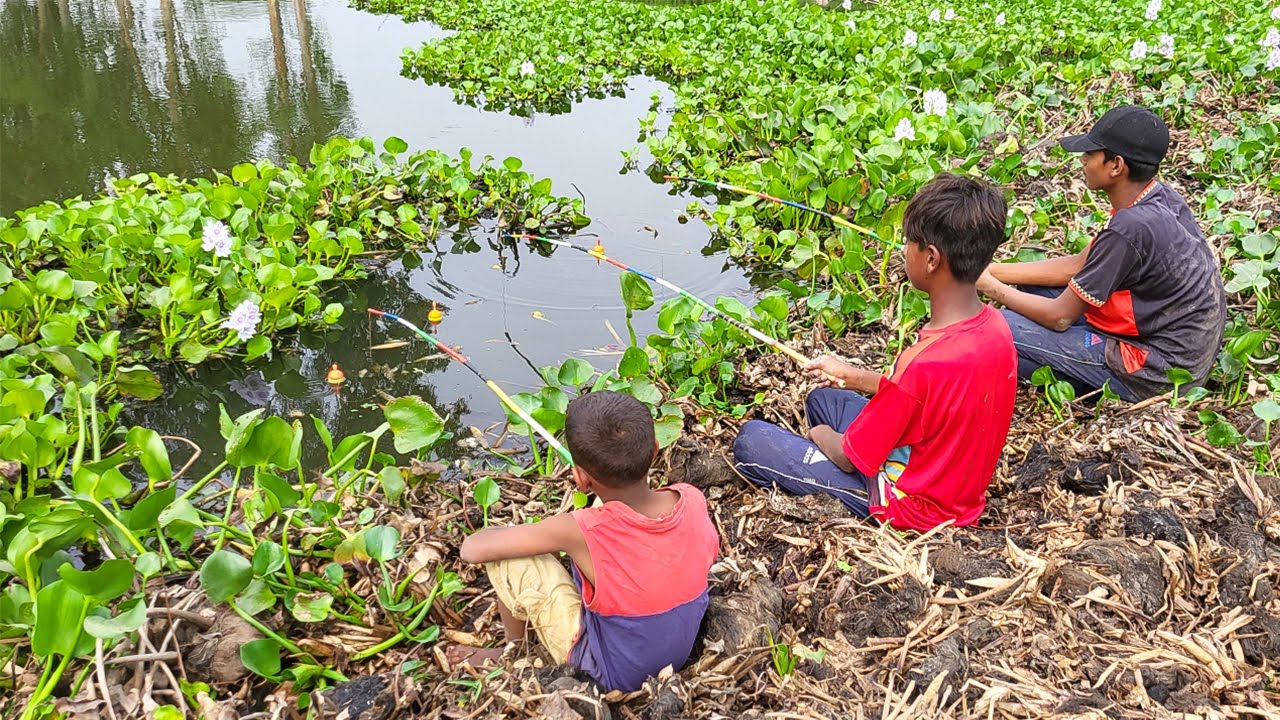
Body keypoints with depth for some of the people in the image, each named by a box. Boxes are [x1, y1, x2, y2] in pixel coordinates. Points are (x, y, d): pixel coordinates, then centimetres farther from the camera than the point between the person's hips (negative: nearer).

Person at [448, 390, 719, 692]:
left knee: (506, 559, -8)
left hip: (616, 675, -5)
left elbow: (471, 549, -20)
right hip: (683, 653, 5)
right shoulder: (693, 499, -20)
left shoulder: (583, 530, -32)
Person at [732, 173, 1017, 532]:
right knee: (821, 398, 23)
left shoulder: (923, 363, -36)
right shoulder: (995, 325, -10)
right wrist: (852, 375, 14)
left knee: (750, 439, -5)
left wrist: (822, 435, 2)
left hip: (909, 507, -8)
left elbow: (850, 458, -21)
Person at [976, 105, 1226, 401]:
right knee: (1035, 288, 13)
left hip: (1158, 374, -9)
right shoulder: (1159, 196, 0)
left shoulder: (1130, 228, -28)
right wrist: (992, 270, 4)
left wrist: (989, 286, -4)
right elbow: (1078, 265, 8)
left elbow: (1059, 317, -18)